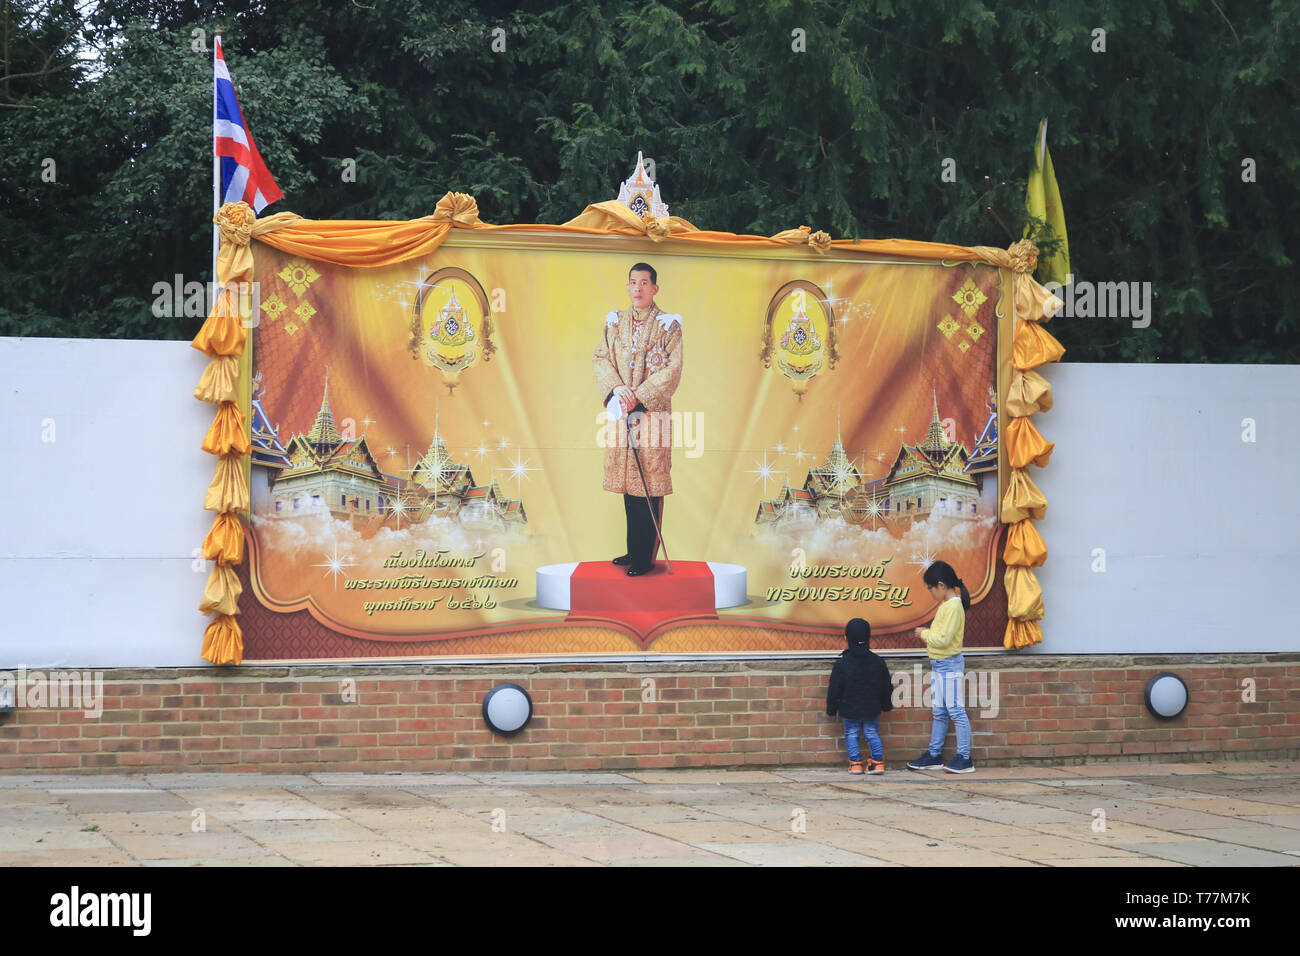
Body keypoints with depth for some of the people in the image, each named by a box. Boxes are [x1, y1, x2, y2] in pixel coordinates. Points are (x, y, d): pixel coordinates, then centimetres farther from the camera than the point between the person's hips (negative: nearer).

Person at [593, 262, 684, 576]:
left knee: (649, 485, -5)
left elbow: (672, 370, -8)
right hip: (621, 413, 4)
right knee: (628, 483, 8)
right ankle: (633, 549, 18)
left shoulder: (668, 324, -1)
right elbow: (601, 358, 6)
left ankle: (646, 556, -2)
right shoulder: (615, 322, 12)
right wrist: (617, 388, -13)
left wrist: (639, 396, -16)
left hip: (652, 412, -4)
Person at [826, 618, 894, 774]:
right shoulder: (878, 662, -3)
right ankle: (878, 762, 3)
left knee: (851, 734, 10)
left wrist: (831, 708, 5)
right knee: (872, 733, 12)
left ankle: (855, 763, 4)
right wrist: (886, 705, 20)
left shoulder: (842, 664, -12)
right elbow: (887, 687, 6)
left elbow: (834, 690, -7)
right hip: (872, 709, 2)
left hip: (850, 709, -2)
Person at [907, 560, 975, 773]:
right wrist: (928, 635, 4)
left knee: (955, 711, -5)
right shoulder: (946, 604, 12)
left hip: (950, 664, -10)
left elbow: (943, 639, -23)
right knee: (938, 713, 14)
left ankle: (965, 759, -1)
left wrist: (925, 634, -9)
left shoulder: (953, 606, -18)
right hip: (938, 665, 10)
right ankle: (934, 755, 21)